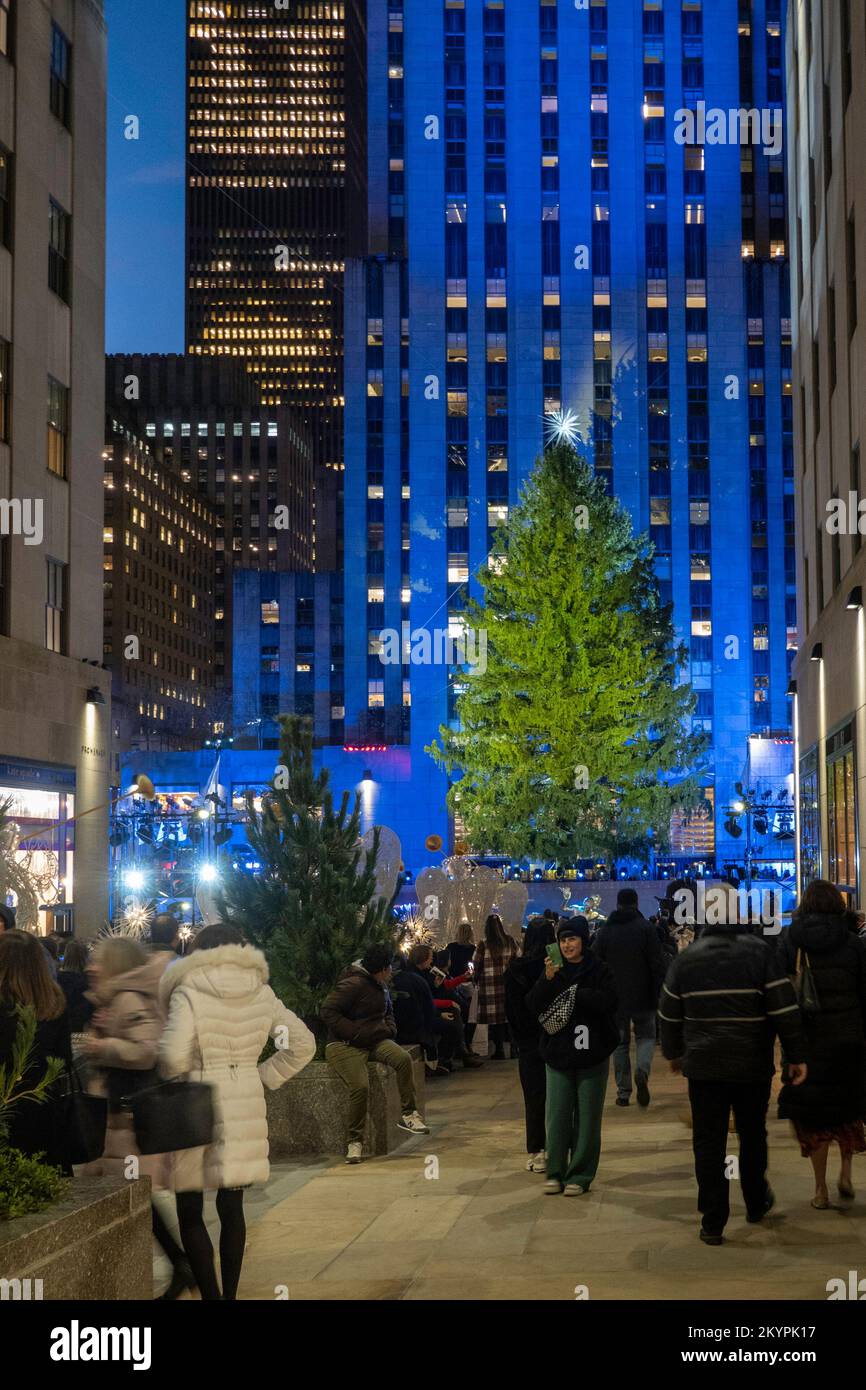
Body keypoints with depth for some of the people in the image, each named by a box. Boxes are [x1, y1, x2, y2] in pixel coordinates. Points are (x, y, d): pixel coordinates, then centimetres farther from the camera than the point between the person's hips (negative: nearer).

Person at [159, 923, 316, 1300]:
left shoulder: (188, 991, -9)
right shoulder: (260, 992, 5)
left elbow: (173, 1056, -19)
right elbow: (303, 1043, 6)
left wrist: (164, 1071, 2)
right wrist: (264, 1076, 10)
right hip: (246, 1104, 4)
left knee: (190, 1211, 5)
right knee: (232, 1207, 14)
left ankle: (212, 1295, -1)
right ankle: (229, 1294, 19)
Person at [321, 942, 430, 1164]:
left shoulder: (381, 985, 16)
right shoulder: (353, 985, -14)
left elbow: (388, 1011, 34)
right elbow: (327, 1012, -18)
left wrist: (389, 1028, 11)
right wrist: (355, 1034, -20)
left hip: (376, 1041, 7)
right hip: (345, 1046, -7)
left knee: (403, 1058, -23)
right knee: (360, 1086, -29)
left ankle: (408, 1114, -12)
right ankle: (355, 1141, -12)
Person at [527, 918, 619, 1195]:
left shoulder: (598, 970, -4)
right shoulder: (553, 969, 6)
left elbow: (608, 1001, -19)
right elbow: (533, 1005, -3)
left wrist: (574, 992, -15)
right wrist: (547, 979, -17)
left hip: (591, 1055, -3)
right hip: (558, 1055, 3)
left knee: (587, 1117, 3)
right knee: (556, 1115, 3)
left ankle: (580, 1175, 11)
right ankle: (555, 1172, 14)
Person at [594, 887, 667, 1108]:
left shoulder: (605, 931, 3)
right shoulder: (646, 928, -5)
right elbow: (658, 965, -9)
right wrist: (659, 995, -3)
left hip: (614, 999, 2)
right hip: (642, 998, -2)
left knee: (620, 1042, 11)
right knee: (646, 1036, 12)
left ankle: (623, 1092, 7)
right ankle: (642, 1071, -17)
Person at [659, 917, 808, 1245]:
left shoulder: (686, 957, 0)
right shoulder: (759, 952, -8)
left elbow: (668, 1014, 8)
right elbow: (785, 1010, -10)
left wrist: (673, 1052, 23)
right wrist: (796, 1056, -2)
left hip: (703, 1067, 1)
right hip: (753, 1067, -1)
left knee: (708, 1143, 4)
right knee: (753, 1136, 19)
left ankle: (713, 1224, 2)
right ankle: (756, 1204, 36)